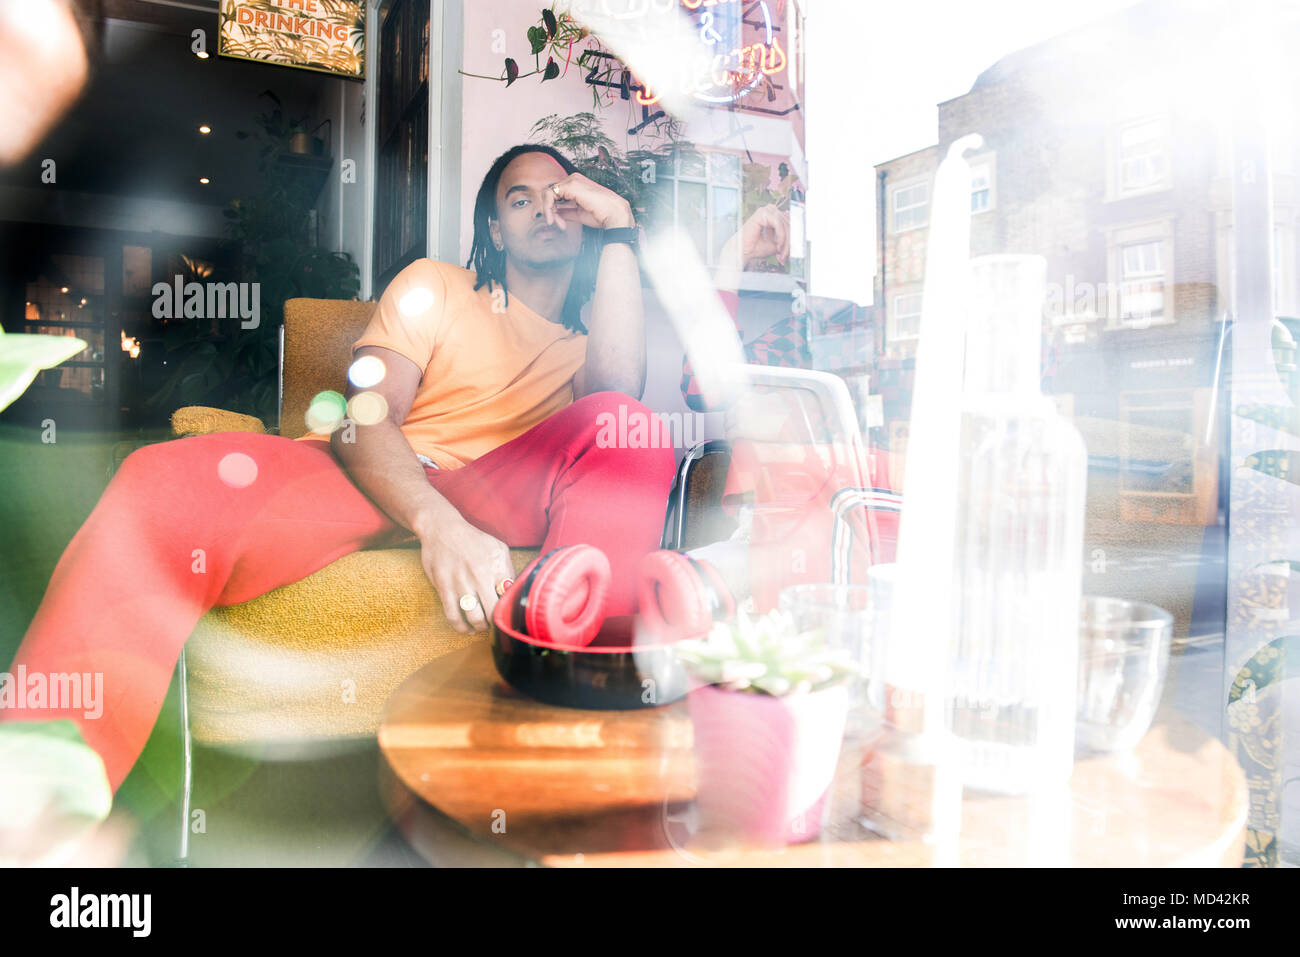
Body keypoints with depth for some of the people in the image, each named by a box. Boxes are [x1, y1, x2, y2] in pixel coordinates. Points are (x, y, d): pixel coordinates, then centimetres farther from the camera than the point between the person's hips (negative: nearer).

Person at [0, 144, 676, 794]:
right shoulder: (436, 286, 16)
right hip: (366, 482, -1)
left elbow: (618, 392, -4)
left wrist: (618, 234, 3)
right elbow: (365, 416, -2)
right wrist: (437, 522, -25)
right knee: (169, 480, -30)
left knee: (627, 428, -26)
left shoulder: (589, 336, 24)